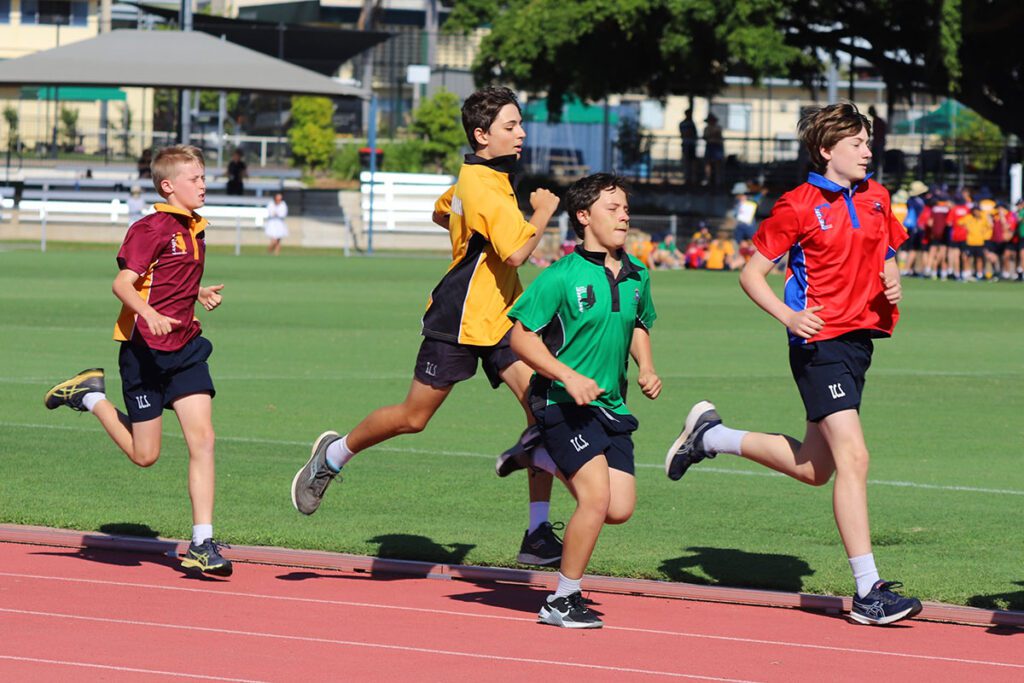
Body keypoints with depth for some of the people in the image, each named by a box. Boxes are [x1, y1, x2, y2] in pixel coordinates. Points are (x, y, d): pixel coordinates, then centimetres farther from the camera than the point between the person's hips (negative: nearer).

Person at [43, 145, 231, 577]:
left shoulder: (195, 229, 13)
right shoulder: (152, 228, -13)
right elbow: (122, 283, -21)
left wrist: (200, 294, 10)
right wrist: (150, 314, -38)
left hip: (185, 346, 7)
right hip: (145, 350, -7)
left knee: (202, 439, -7)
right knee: (145, 455, 1)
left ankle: (202, 544, -7)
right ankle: (89, 396, 25)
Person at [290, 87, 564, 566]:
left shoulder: (485, 178, 10)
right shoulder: (482, 187, -21)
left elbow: (441, 213, 30)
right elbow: (516, 253, -29)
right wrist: (542, 213, -14)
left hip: (499, 319, 8)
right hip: (459, 323, -8)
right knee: (413, 418, 3)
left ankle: (538, 535, -8)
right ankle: (334, 455, 31)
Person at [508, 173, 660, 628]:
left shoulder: (636, 276, 7)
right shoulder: (561, 278, -12)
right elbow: (521, 336, -9)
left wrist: (646, 369, 6)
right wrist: (569, 376, -19)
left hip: (612, 405, 6)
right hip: (564, 403, -6)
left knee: (620, 509, -2)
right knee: (597, 498, -19)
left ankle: (549, 462, 27)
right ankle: (562, 601, -2)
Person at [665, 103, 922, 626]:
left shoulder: (875, 198, 11)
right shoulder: (800, 206, -8)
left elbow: (886, 259, 26)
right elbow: (751, 274, -4)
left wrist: (892, 285, 3)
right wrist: (788, 315, -20)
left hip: (860, 339, 8)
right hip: (820, 342, -8)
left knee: (813, 469, 15)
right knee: (853, 458, -16)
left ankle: (710, 435, 36)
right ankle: (869, 593, -15)